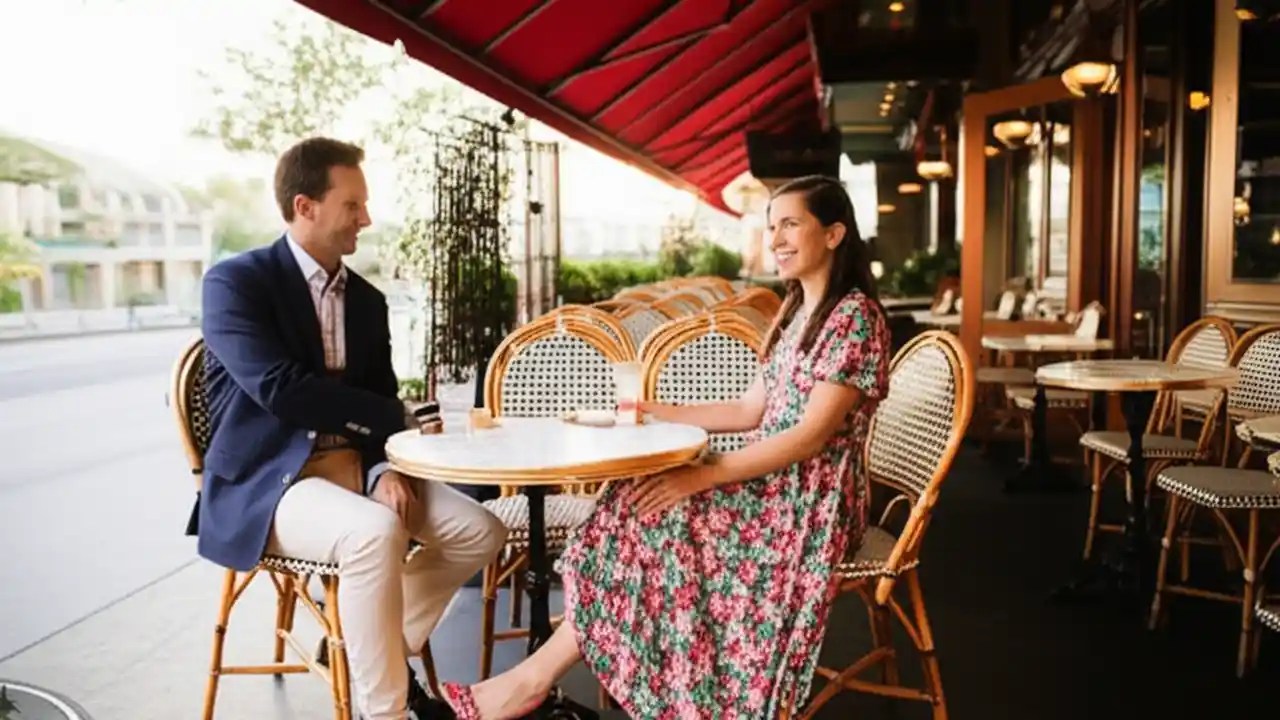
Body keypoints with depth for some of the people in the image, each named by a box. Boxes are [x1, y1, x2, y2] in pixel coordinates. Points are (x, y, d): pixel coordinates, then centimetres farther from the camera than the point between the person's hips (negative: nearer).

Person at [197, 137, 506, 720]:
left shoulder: (367, 299, 12)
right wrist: (400, 418, -15)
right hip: (269, 481, -6)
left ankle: (369, 646, 8)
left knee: (480, 531, -10)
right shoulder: (234, 282, -8)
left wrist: (386, 469, -14)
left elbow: (380, 401, 8)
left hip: (356, 465, 7)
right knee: (376, 533, -35)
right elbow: (279, 389, -21)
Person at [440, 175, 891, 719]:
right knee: (640, 507, -14)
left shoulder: (855, 316, -13)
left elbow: (812, 436, -20)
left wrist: (703, 476, -25)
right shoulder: (796, 309, 14)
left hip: (814, 500, -7)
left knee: (660, 519, -22)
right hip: (776, 481, 8)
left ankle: (539, 675, -12)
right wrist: (655, 413, 7)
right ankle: (540, 674, -17)